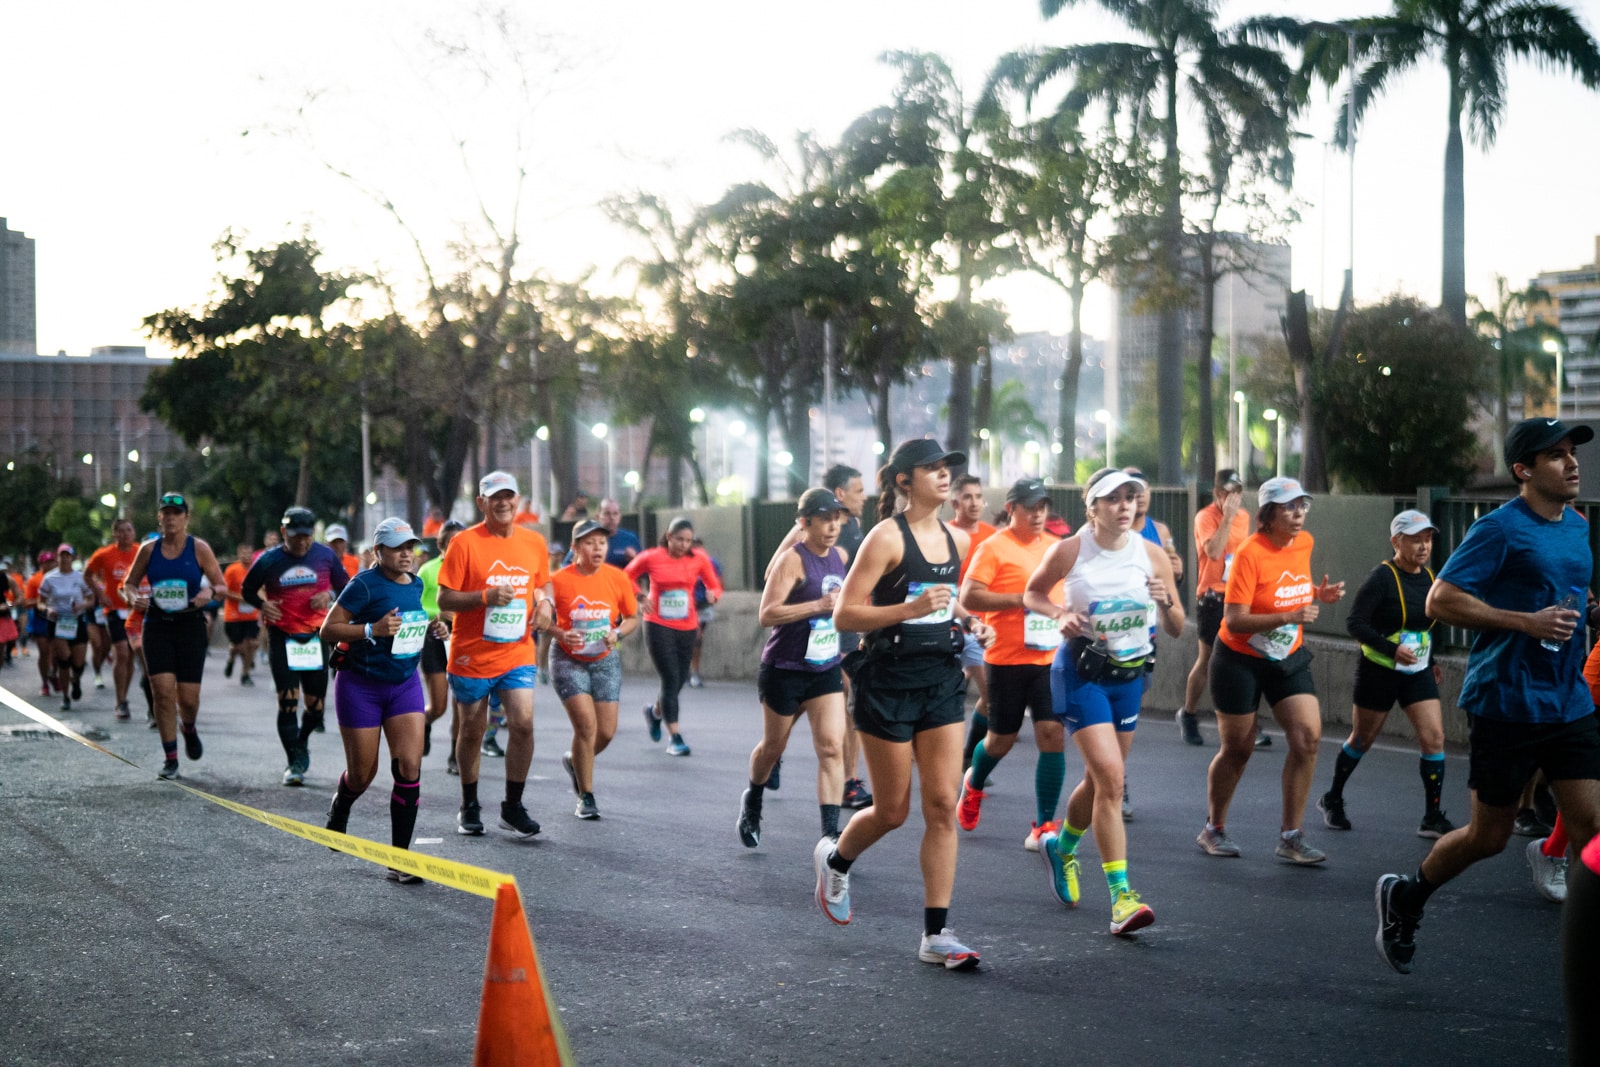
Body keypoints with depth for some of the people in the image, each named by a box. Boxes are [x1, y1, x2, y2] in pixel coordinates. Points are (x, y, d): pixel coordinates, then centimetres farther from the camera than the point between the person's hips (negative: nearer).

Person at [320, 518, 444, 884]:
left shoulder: (415, 584, 6)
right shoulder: (364, 585, -15)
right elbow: (327, 630, -16)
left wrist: (430, 629, 3)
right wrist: (372, 629, -28)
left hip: (404, 684, 5)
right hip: (361, 685, -5)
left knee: (409, 768, -10)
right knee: (362, 773, 6)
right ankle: (339, 809, 44)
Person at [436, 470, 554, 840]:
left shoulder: (534, 542, 4)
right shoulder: (465, 542, -9)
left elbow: (542, 585, 19)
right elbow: (444, 599, -10)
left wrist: (545, 603, -3)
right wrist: (486, 596, -23)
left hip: (518, 653, 2)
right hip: (472, 656, -2)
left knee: (522, 723, -11)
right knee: (472, 731, 9)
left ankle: (512, 806, 4)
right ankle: (469, 807, 28)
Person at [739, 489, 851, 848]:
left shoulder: (840, 557, 4)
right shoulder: (793, 560, -16)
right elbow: (766, 615, -25)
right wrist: (819, 606, -30)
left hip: (826, 670, 5)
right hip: (785, 671, -5)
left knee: (832, 747, -11)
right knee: (773, 746, 14)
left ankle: (830, 832, -13)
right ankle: (752, 803, 43)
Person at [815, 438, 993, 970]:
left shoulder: (958, 540, 9)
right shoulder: (887, 537, -11)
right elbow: (844, 614, -16)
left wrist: (970, 623, 7)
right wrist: (910, 609, -27)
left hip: (943, 681, 6)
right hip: (889, 682, -5)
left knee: (943, 806, -2)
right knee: (892, 811, 5)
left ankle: (937, 934, 2)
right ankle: (834, 858, 37)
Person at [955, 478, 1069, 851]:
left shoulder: (1055, 546, 10)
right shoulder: (994, 548, -7)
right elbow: (968, 598, -16)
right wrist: (1019, 600, -21)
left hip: (1050, 658, 4)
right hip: (1007, 660, -4)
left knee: (1053, 735, -8)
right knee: (1002, 739, 8)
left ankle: (1043, 827, -2)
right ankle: (973, 785, 42)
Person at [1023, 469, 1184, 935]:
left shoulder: (1153, 555, -3)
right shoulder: (1069, 551, -11)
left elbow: (1176, 630, 2)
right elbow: (1032, 593, 6)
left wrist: (1165, 602, -19)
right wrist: (1060, 614, -14)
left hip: (1130, 674, 5)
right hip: (1081, 674, -4)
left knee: (1101, 779, 15)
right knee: (1110, 778, -17)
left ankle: (1060, 847, 45)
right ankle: (1121, 895, -14)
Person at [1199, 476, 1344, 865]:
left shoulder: (1304, 543, 0)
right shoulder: (1250, 554, -21)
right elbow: (1234, 621, -25)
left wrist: (1320, 596, -2)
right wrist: (1288, 617, -34)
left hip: (1288, 658, 6)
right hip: (1240, 661, -5)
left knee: (1308, 736, -9)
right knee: (1237, 748, 4)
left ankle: (1291, 836, -1)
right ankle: (1213, 830, 25)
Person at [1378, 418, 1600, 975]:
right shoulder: (1502, 528, -12)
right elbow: (1440, 600, -16)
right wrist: (1528, 622, -21)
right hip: (1505, 704, -6)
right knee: (1489, 836, 5)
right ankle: (1402, 898, 30)